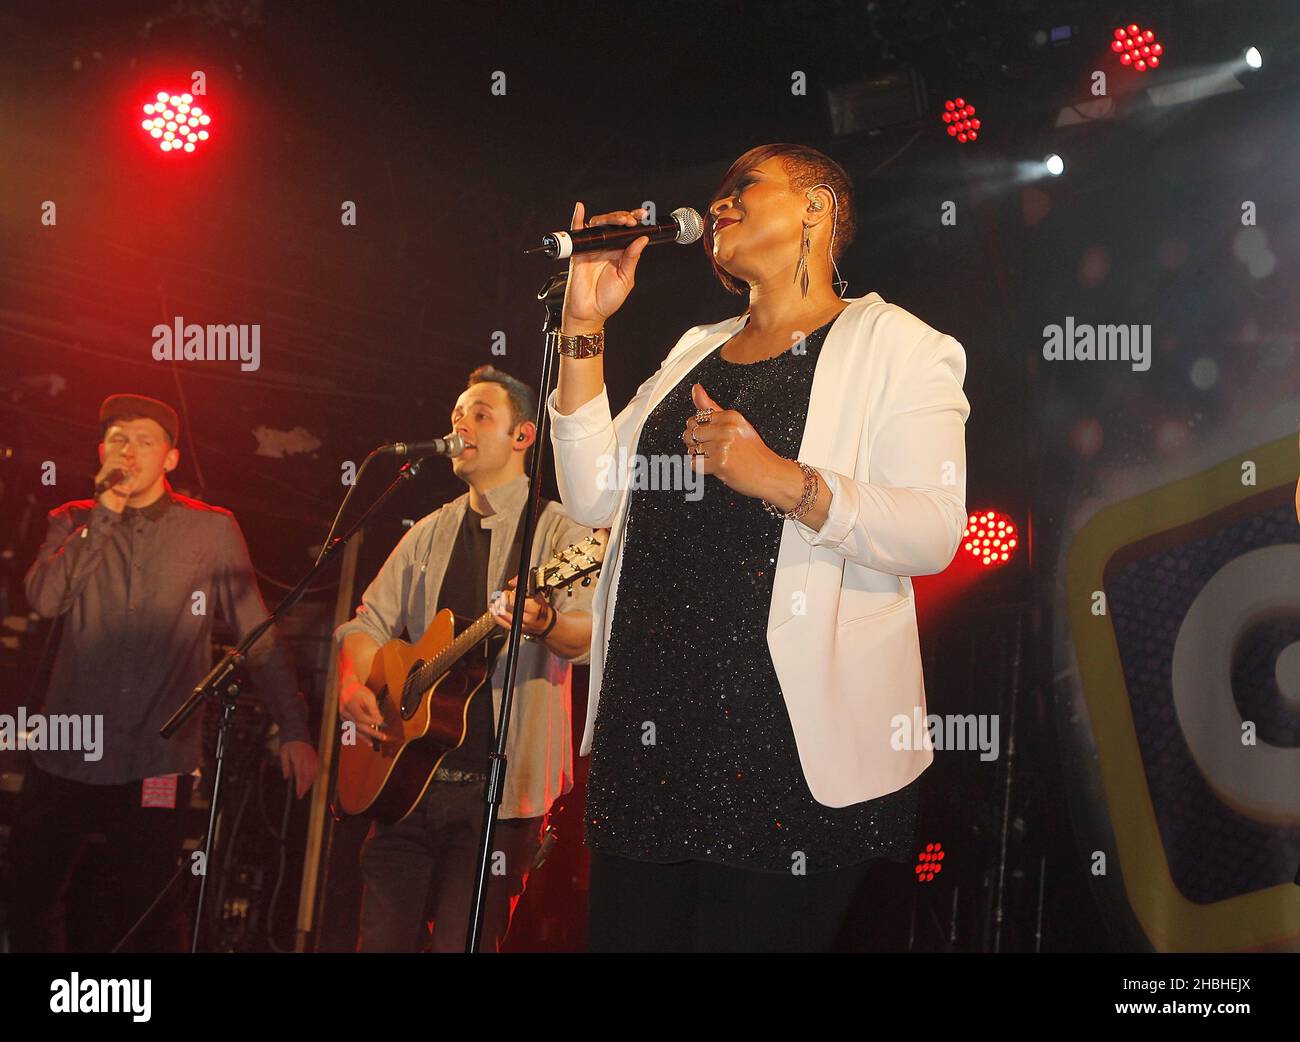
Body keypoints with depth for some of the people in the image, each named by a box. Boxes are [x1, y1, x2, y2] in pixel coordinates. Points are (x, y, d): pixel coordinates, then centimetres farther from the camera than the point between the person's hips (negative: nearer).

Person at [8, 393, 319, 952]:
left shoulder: (212, 530, 1)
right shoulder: (74, 523, 8)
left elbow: (260, 636, 1)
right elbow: (44, 599, -10)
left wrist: (293, 729, -5)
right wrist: (105, 512, -11)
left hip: (156, 759, -3)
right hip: (66, 755, 3)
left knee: (146, 916, 1)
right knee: (27, 905, 11)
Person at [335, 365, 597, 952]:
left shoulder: (558, 530, 0)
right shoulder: (431, 533, 18)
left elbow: (588, 637, -14)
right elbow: (369, 623, 18)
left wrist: (545, 624, -36)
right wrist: (353, 686, -2)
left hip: (501, 781, -5)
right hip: (409, 775, 5)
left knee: (464, 941, -9)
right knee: (382, 938, 3)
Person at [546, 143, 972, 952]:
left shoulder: (894, 345, 1)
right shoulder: (696, 351, 20)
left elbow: (934, 530, -12)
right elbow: (593, 498, 11)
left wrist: (782, 480, -25)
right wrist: (584, 326, 6)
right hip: (651, 727, 6)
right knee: (626, 934, 8)